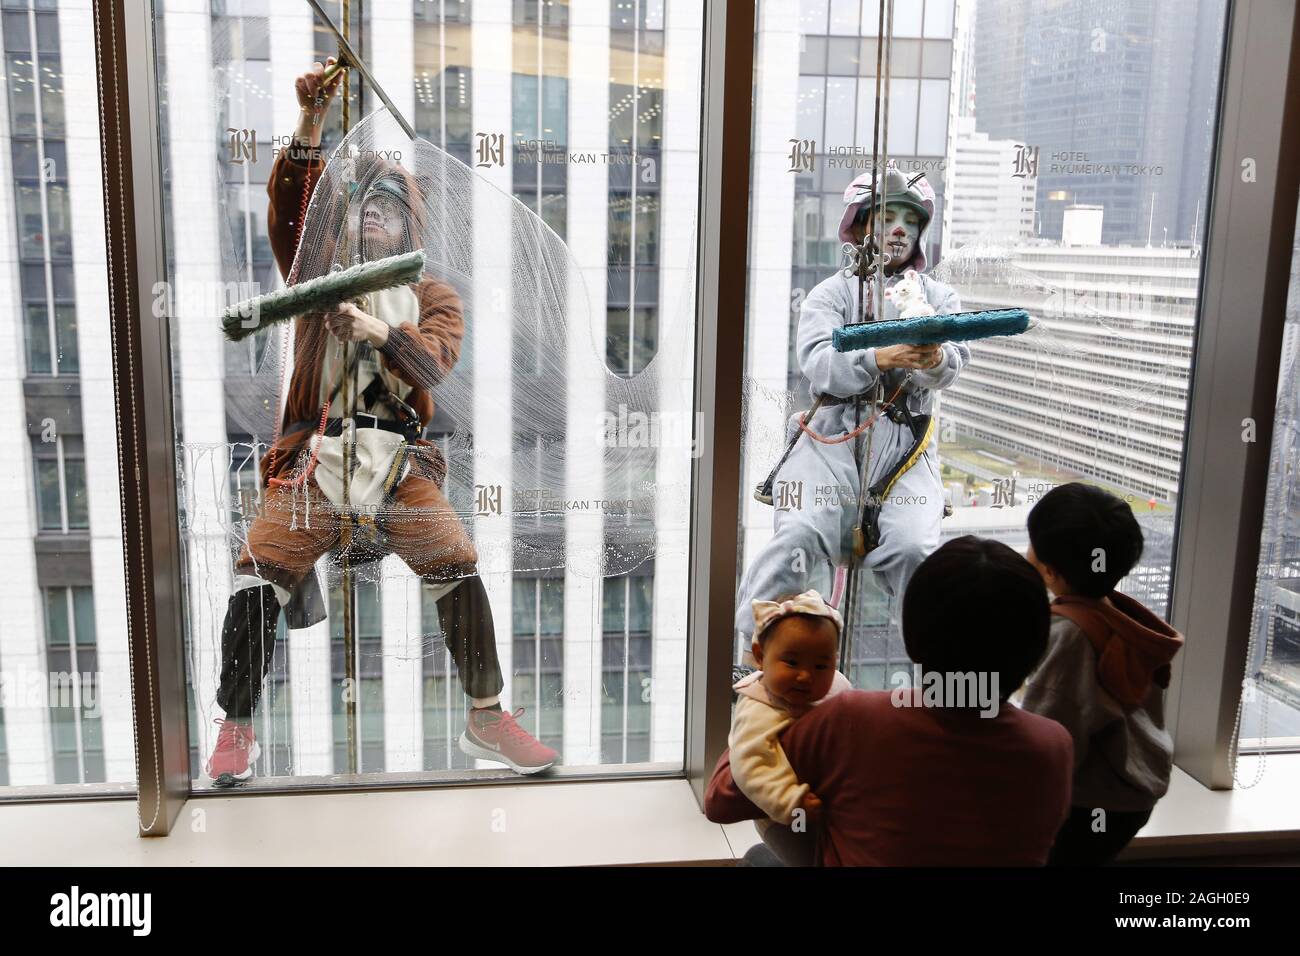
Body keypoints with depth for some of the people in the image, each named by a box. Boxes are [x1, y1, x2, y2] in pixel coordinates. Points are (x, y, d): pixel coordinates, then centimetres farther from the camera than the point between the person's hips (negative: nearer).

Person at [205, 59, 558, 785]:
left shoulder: (431, 297, 15)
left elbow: (435, 363, -3)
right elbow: (290, 207, -1)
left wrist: (383, 333, -22)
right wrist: (312, 119, -13)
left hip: (397, 460, 0)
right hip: (314, 457, 1)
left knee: (460, 569, -17)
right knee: (256, 581, -14)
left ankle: (488, 719, -3)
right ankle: (237, 733, 3)